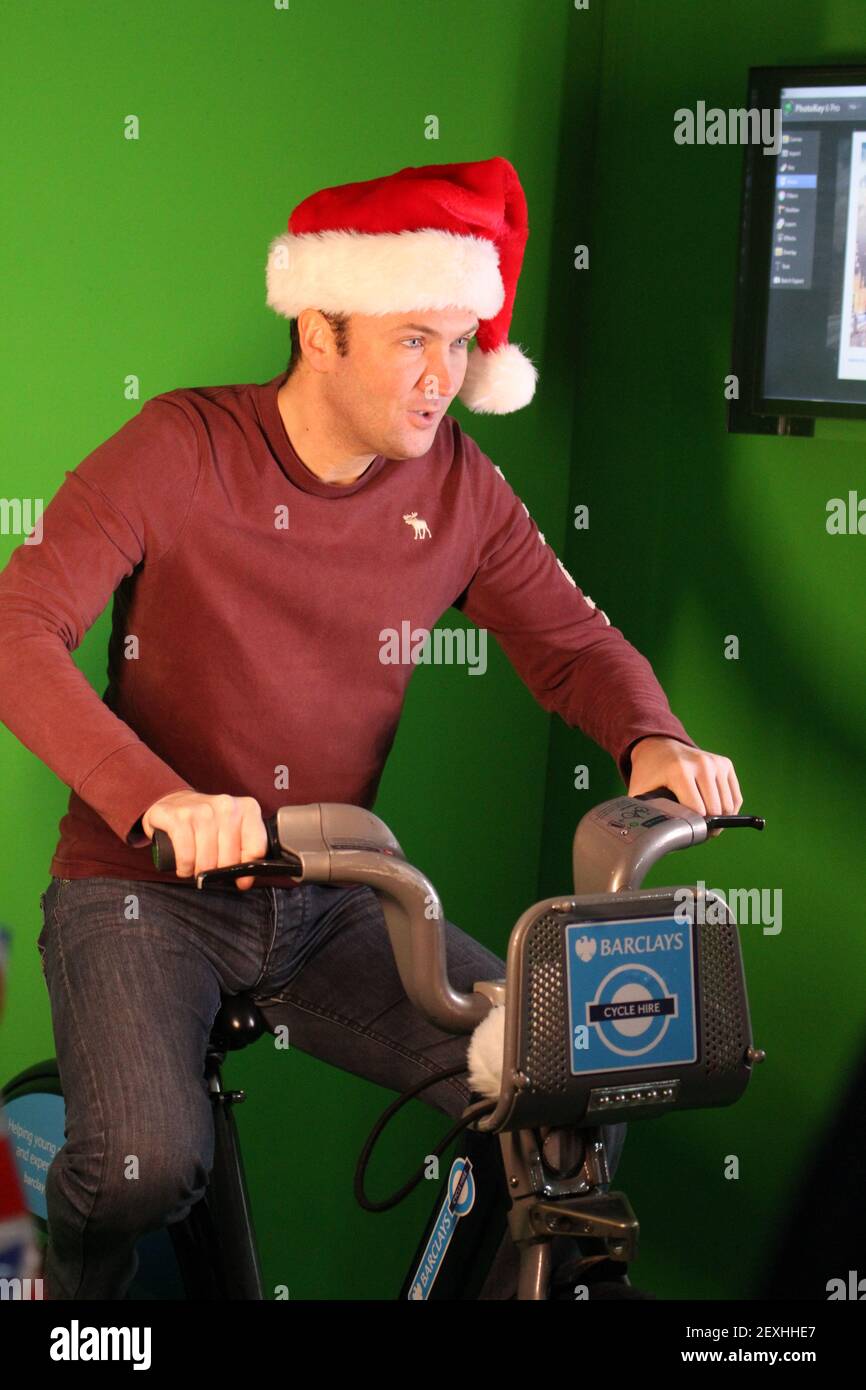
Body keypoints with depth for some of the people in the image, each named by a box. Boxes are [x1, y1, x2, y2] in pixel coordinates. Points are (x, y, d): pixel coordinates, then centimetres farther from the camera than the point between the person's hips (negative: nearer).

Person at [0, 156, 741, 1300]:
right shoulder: (182, 452, -13)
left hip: (327, 906, 4)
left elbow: (572, 641, 8)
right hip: (143, 890, -3)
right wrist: (159, 796, -39)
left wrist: (652, 739, -17)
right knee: (149, 1166, -29)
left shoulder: (459, 489, -1)